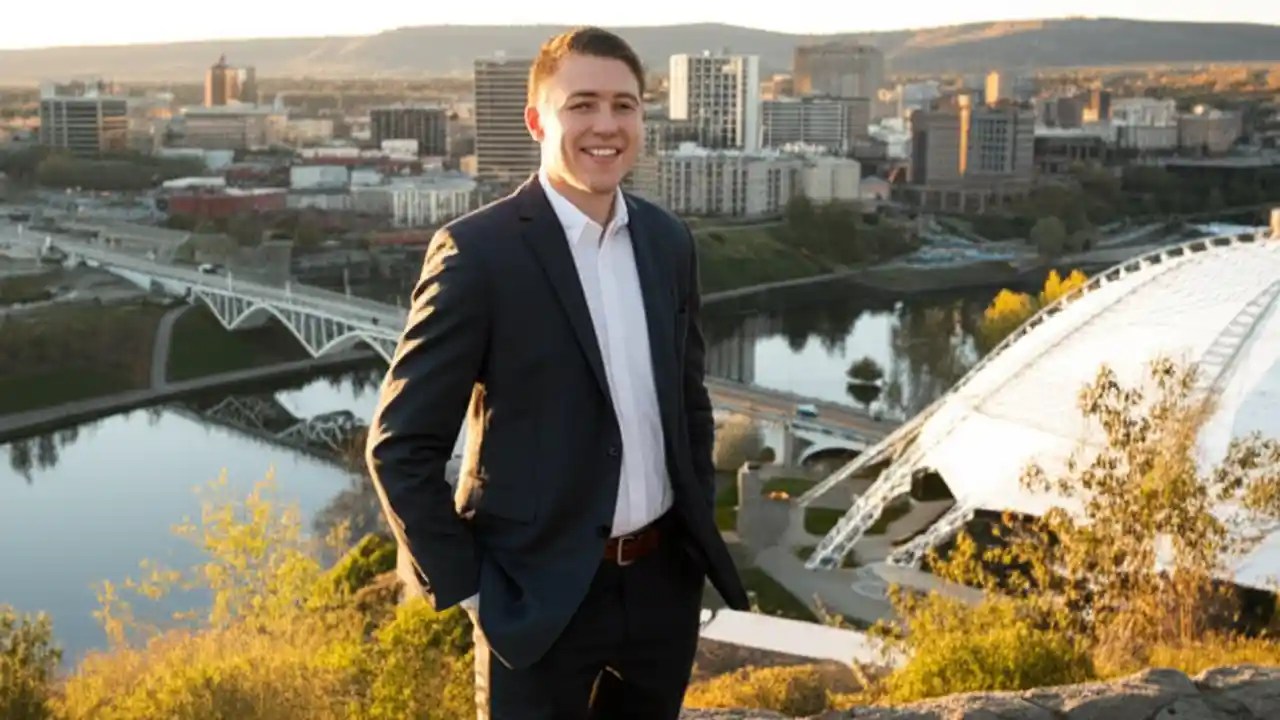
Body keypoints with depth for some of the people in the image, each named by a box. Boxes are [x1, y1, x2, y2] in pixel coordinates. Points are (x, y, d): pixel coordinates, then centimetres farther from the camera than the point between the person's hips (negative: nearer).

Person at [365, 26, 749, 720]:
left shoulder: (668, 241, 4)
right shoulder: (478, 250, -14)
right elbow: (401, 446, -12)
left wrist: (701, 528, 12)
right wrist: (466, 588, -11)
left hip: (663, 581, 6)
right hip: (540, 596, -5)